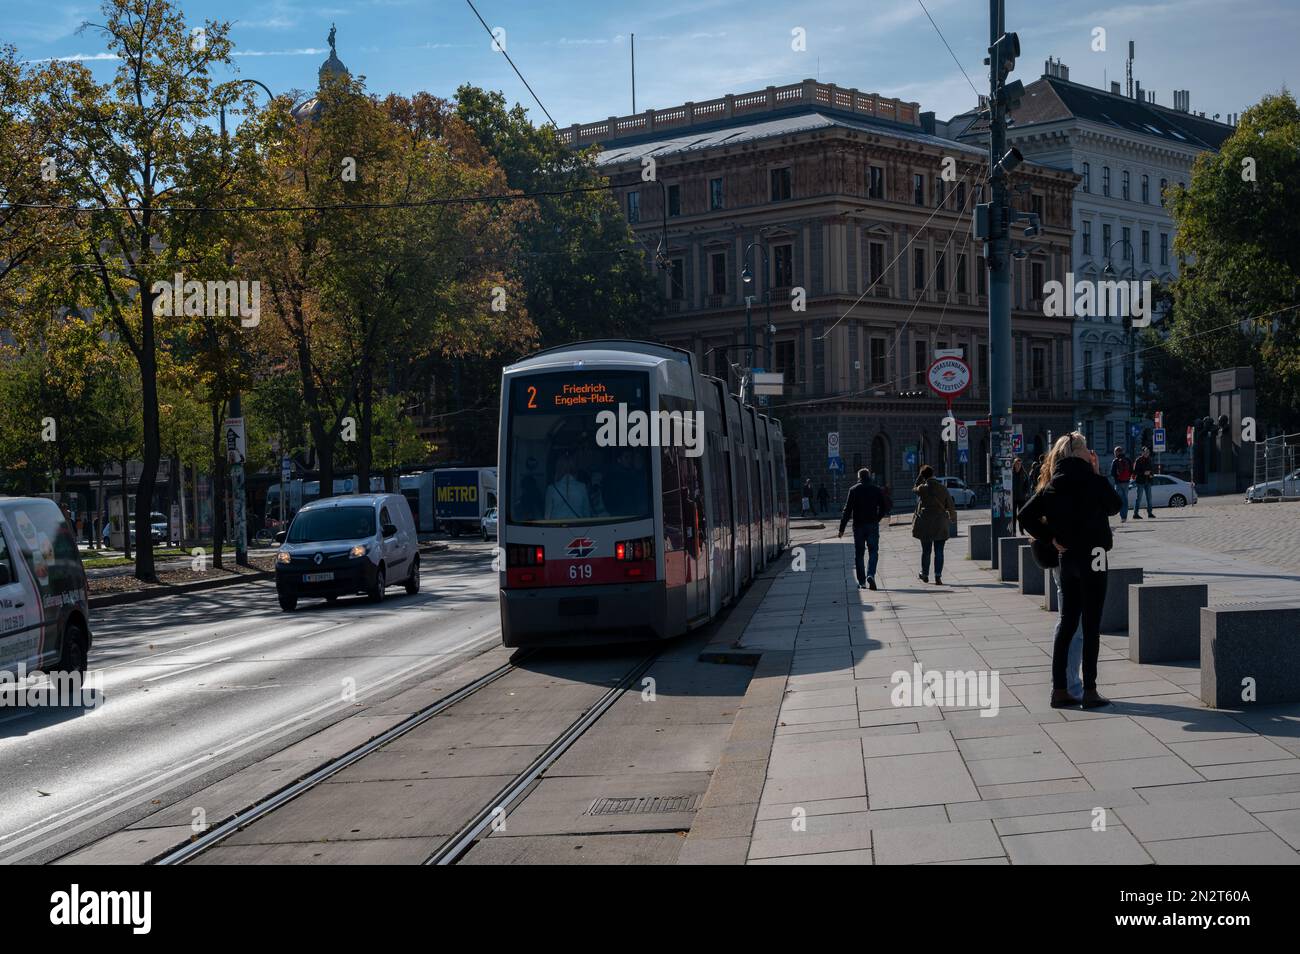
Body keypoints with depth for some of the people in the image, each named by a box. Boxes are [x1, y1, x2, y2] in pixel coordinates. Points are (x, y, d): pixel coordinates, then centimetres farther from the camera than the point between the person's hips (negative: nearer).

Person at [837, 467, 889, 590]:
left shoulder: (853, 490, -2)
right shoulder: (876, 490, 2)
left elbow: (847, 510, -6)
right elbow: (884, 508, 3)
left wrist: (842, 528, -4)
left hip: (858, 526, 0)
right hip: (873, 525, 0)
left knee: (858, 554, 8)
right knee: (874, 552, 5)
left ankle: (861, 582, 9)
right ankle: (870, 574, -18)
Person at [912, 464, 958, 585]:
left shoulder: (922, 488, -8)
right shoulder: (943, 489, -1)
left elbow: (915, 488, 17)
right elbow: (951, 506, 6)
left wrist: (919, 476, 16)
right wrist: (953, 519, 21)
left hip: (925, 524, -1)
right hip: (940, 525, 1)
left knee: (926, 550, 12)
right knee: (939, 552, 3)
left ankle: (925, 575, 25)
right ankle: (938, 577, -2)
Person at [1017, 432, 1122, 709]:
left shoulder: (1053, 483, 7)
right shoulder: (1087, 478, -12)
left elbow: (1026, 516, 3)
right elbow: (1114, 505, 0)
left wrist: (1050, 539, 3)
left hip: (1067, 556, 6)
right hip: (1090, 554, -6)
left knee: (1066, 623, 12)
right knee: (1091, 625, -1)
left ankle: (1059, 690, 13)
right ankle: (1089, 691, 2)